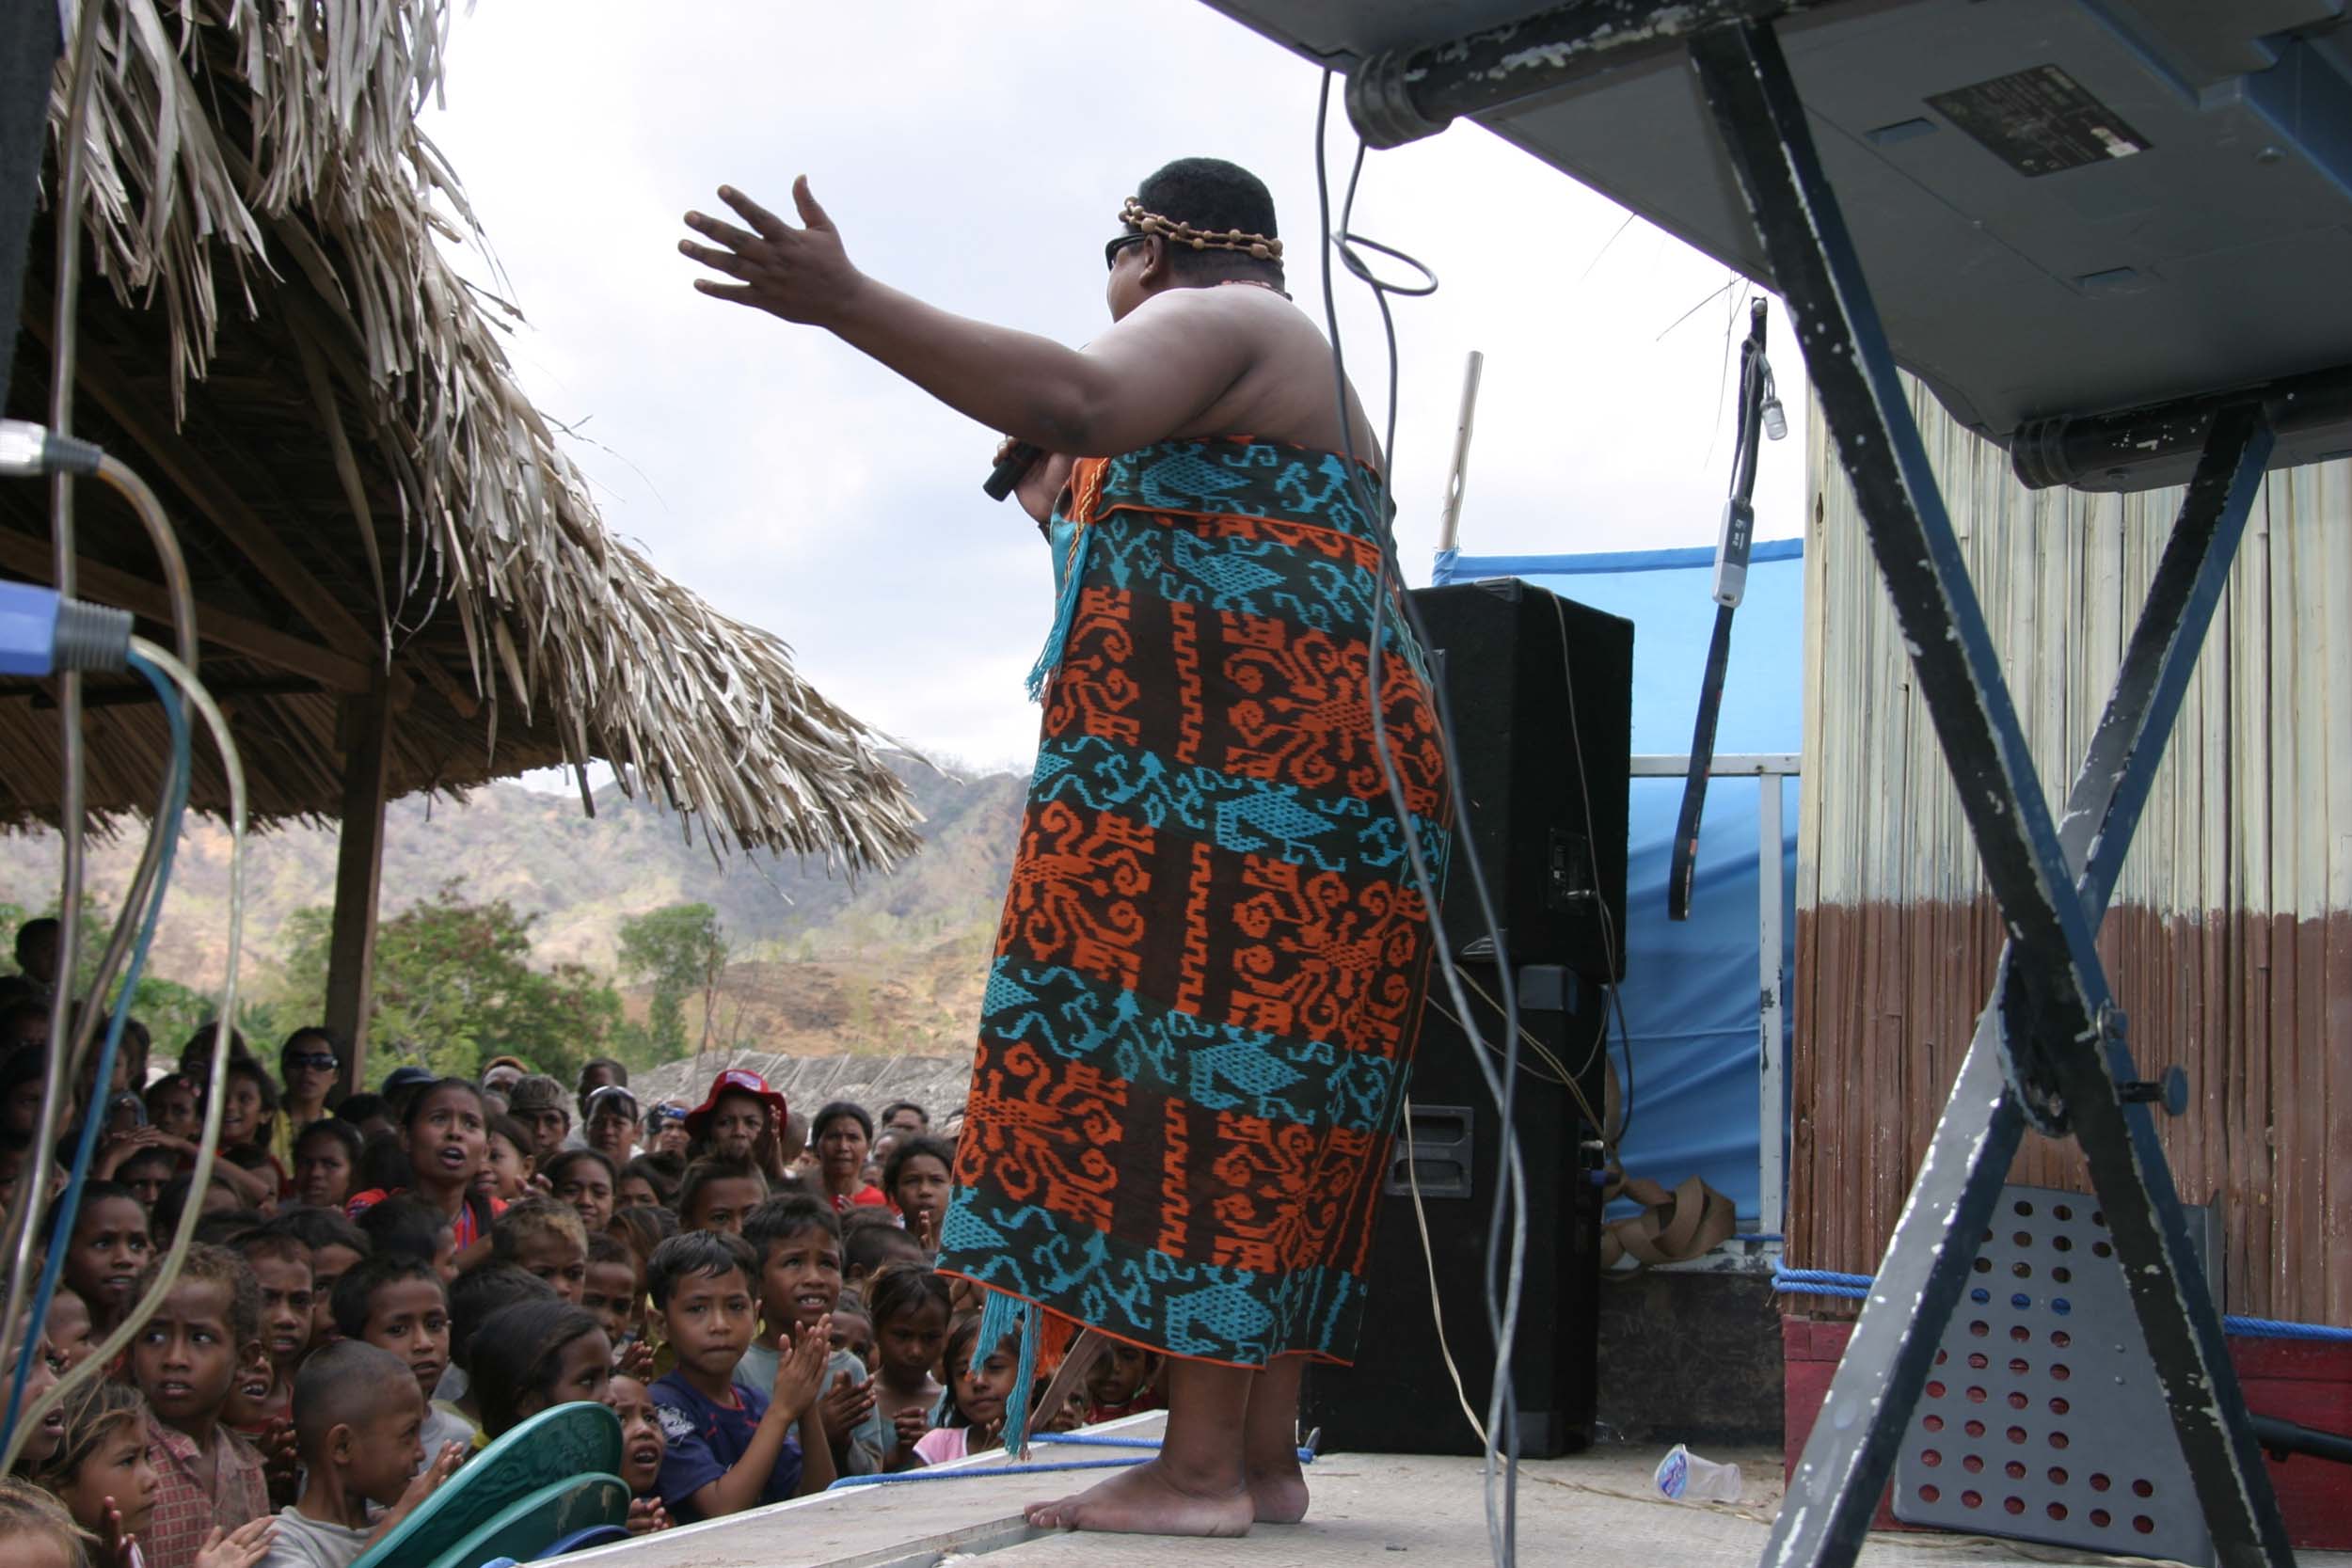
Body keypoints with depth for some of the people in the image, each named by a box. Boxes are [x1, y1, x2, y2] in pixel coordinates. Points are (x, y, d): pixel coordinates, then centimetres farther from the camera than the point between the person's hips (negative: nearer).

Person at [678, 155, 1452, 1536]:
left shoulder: (1208, 319, 0)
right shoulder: (1307, 369, 31)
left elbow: (1077, 402, -23)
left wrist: (845, 303, -28)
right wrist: (1067, 507, 39)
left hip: (1222, 770, -10)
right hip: (1344, 760, 10)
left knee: (1192, 1069, -13)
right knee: (1275, 1095, 5)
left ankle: (1202, 1465, -15)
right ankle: (1267, 1453, 6)